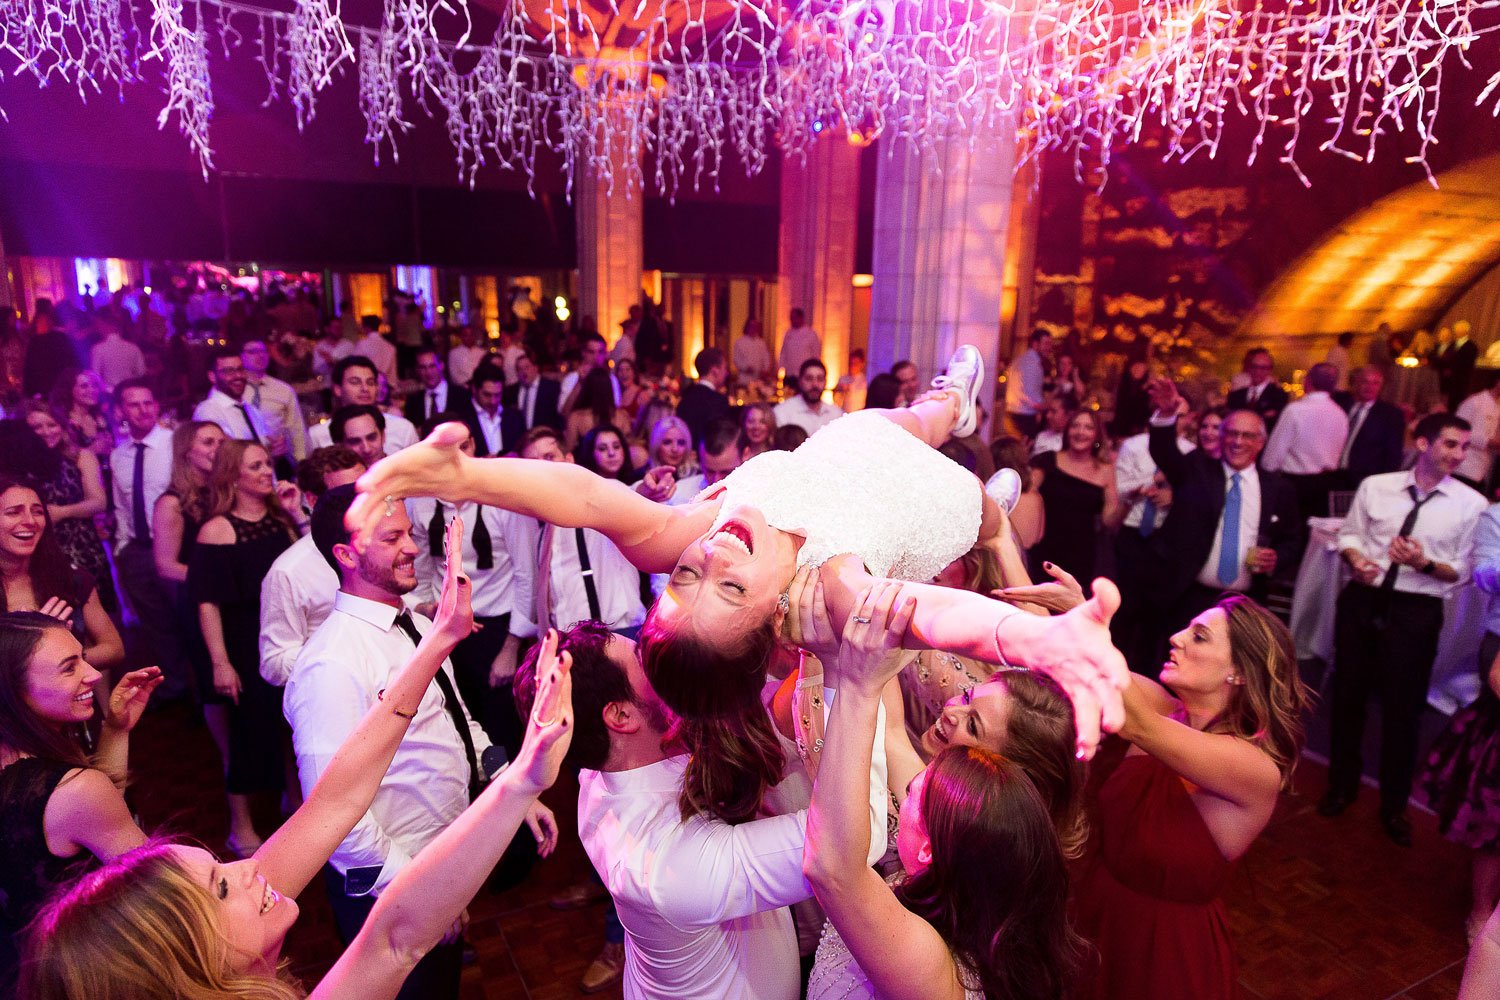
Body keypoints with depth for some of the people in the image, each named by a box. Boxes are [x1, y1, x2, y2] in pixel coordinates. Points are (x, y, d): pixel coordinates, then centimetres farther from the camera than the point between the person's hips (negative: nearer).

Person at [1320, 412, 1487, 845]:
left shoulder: (1471, 504, -5)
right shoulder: (1375, 485, -1)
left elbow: (1463, 571, -2)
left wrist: (1424, 563, -22)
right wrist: (1356, 560, -14)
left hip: (1416, 612, -1)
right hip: (1361, 600, 2)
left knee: (1403, 709, 8)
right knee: (1347, 696, 14)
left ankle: (1394, 806, 31)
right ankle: (1342, 785, 37)